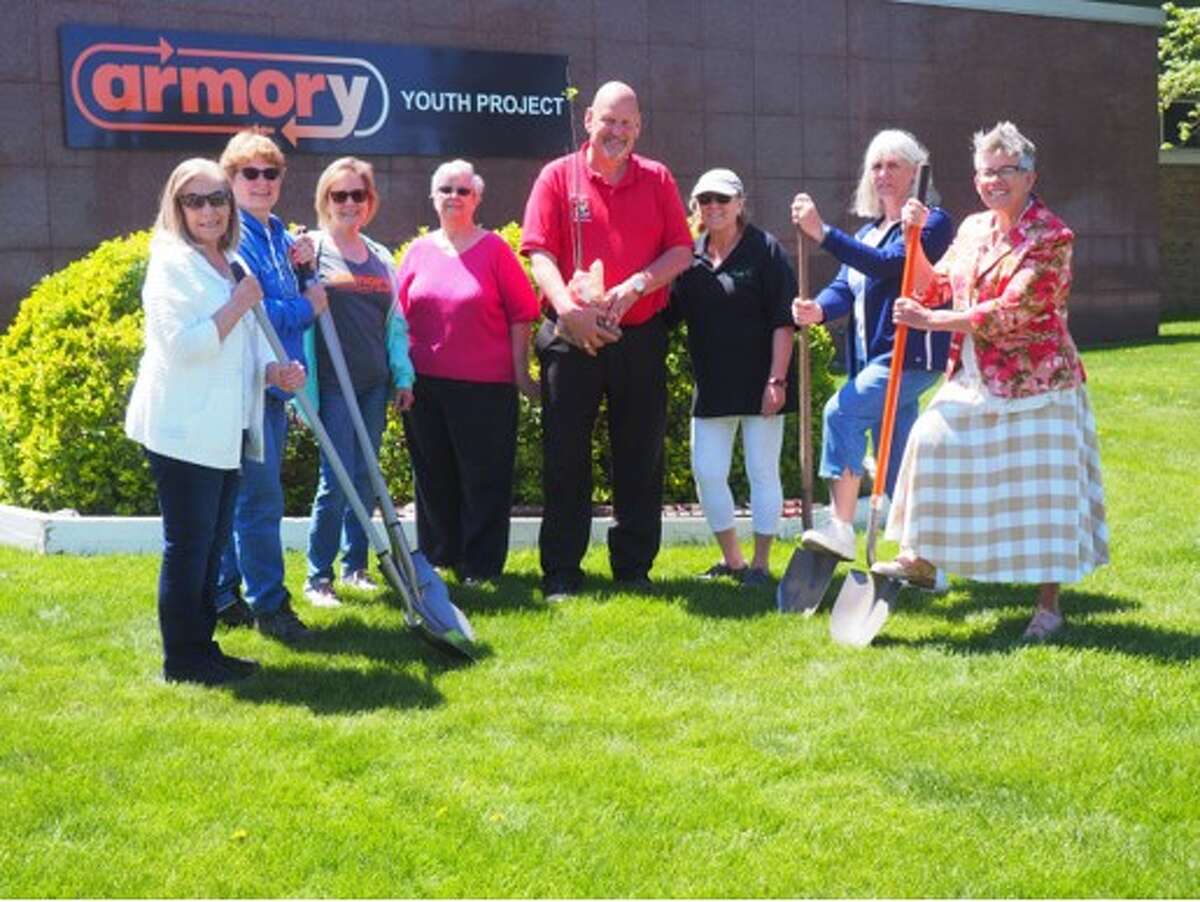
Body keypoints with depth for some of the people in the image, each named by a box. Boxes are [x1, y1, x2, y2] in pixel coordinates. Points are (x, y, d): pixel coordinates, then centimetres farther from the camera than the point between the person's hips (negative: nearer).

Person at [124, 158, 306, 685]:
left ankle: (202, 648, 22)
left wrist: (273, 373, 3)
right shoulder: (172, 262, -10)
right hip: (183, 431, -9)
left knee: (213, 545, 13)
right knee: (188, 546, -4)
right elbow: (183, 345, -22)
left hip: (224, 431, 9)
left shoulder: (231, 263, 16)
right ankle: (181, 660, 4)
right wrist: (240, 303, -18)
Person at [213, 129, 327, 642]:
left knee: (240, 498, 14)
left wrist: (300, 267, 2)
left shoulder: (277, 233, 14)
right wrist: (307, 307, -10)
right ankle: (269, 604, 2)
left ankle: (224, 596, 23)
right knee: (261, 498, -6)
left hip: (273, 384, 9)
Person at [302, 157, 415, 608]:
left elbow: (396, 322, 18)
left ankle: (356, 565, 19)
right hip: (333, 384, -5)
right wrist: (304, 389, -12)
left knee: (365, 477, 8)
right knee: (337, 479, -9)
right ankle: (318, 578, -1)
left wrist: (403, 376, 10)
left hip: (374, 384, 5)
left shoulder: (381, 257, 14)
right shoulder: (311, 250, -2)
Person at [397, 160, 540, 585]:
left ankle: (481, 566, 9)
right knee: (432, 476, 11)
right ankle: (438, 557, 24)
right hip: (424, 385, 4)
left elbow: (522, 314, -1)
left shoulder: (494, 249, 0)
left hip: (485, 386, -4)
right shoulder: (419, 252, 10)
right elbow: (399, 315, 13)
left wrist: (520, 372, -5)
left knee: (483, 477, 0)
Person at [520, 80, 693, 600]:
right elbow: (539, 253, -5)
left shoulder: (657, 180, 9)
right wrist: (568, 307, -20)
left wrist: (636, 286, -13)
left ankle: (634, 567, 16)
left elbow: (681, 251, 4)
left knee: (640, 458, 6)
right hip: (571, 337, -2)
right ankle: (560, 572, 8)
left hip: (640, 337, 2)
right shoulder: (558, 177, 3)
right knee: (565, 458, 2)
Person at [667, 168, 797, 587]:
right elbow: (669, 314, 12)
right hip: (711, 387, 5)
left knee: (762, 471, 2)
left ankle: (761, 564, 12)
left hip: (758, 383, -5)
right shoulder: (690, 257, 8)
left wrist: (777, 380, -15)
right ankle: (731, 559, 20)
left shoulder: (765, 250, -5)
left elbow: (783, 321, -9)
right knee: (706, 472, 5)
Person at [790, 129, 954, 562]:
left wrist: (822, 233, -24)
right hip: (872, 360, 9)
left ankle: (841, 528, -26)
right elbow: (844, 286, 8)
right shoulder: (867, 232, 19)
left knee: (842, 413, -24)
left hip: (911, 354, -9)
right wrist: (818, 309, -15)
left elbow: (889, 265, -21)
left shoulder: (931, 223, -5)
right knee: (895, 465, 10)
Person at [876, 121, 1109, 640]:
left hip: (1035, 381, -6)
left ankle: (1049, 606, 6)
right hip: (974, 379, 6)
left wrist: (930, 321, -19)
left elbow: (1012, 311, -21)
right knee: (932, 440, -6)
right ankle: (921, 559, 9)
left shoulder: (1051, 237, -12)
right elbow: (935, 289, 15)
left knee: (1042, 485, -3)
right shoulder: (972, 230, 9)